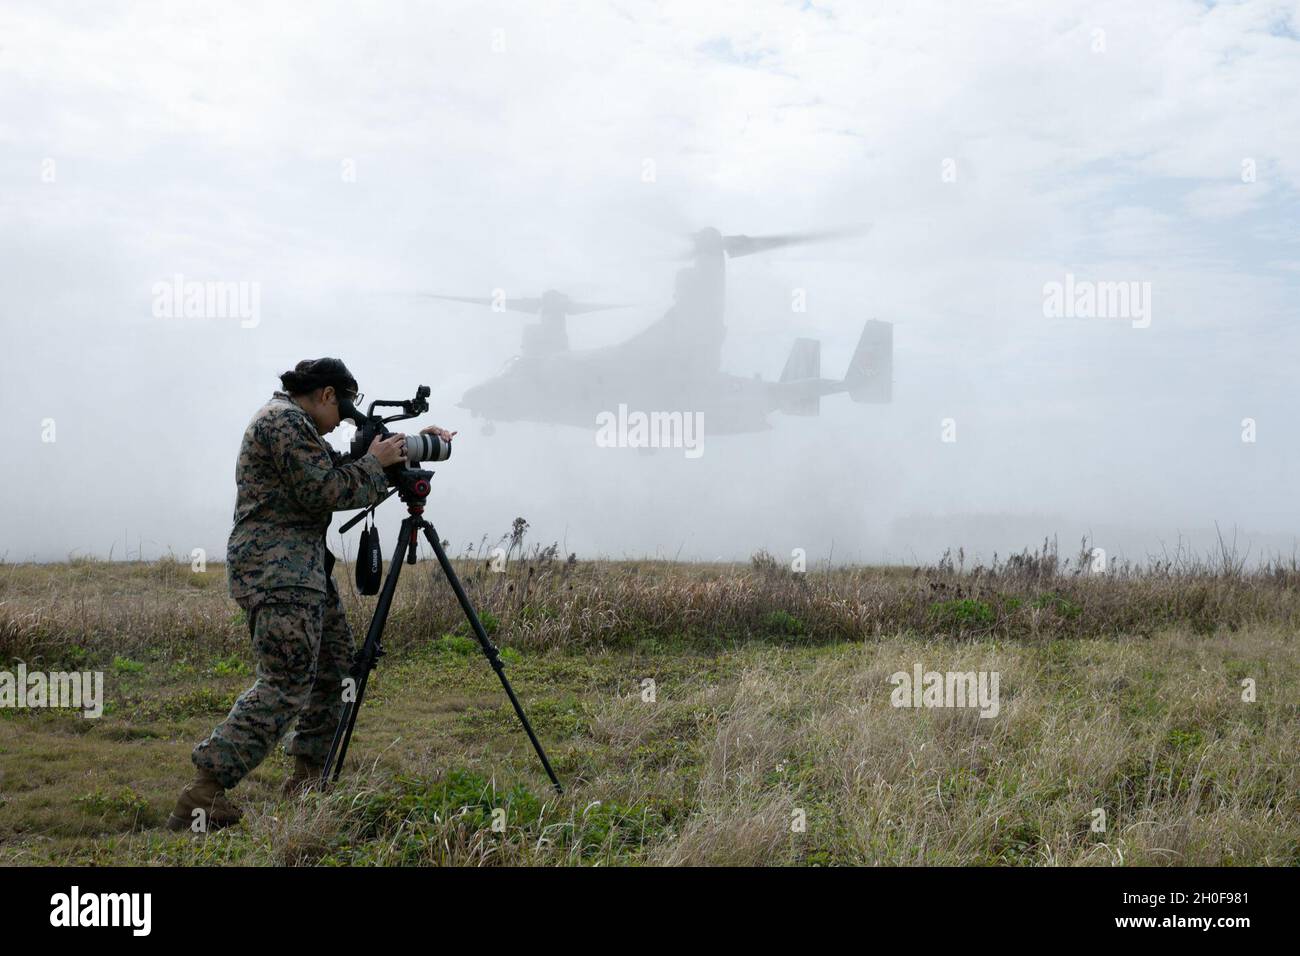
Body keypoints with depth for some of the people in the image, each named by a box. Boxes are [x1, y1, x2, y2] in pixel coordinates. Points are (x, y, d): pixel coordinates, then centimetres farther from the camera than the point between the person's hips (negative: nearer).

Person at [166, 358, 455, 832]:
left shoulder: (293, 422, 22)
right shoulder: (285, 421, -11)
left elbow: (337, 473, 26)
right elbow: (326, 491, -19)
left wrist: (405, 448, 20)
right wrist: (374, 463, -6)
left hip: (303, 566, 11)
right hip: (276, 570, -11)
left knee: (333, 668, 14)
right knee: (284, 685, -15)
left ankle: (309, 775, 20)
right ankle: (201, 797, -17)